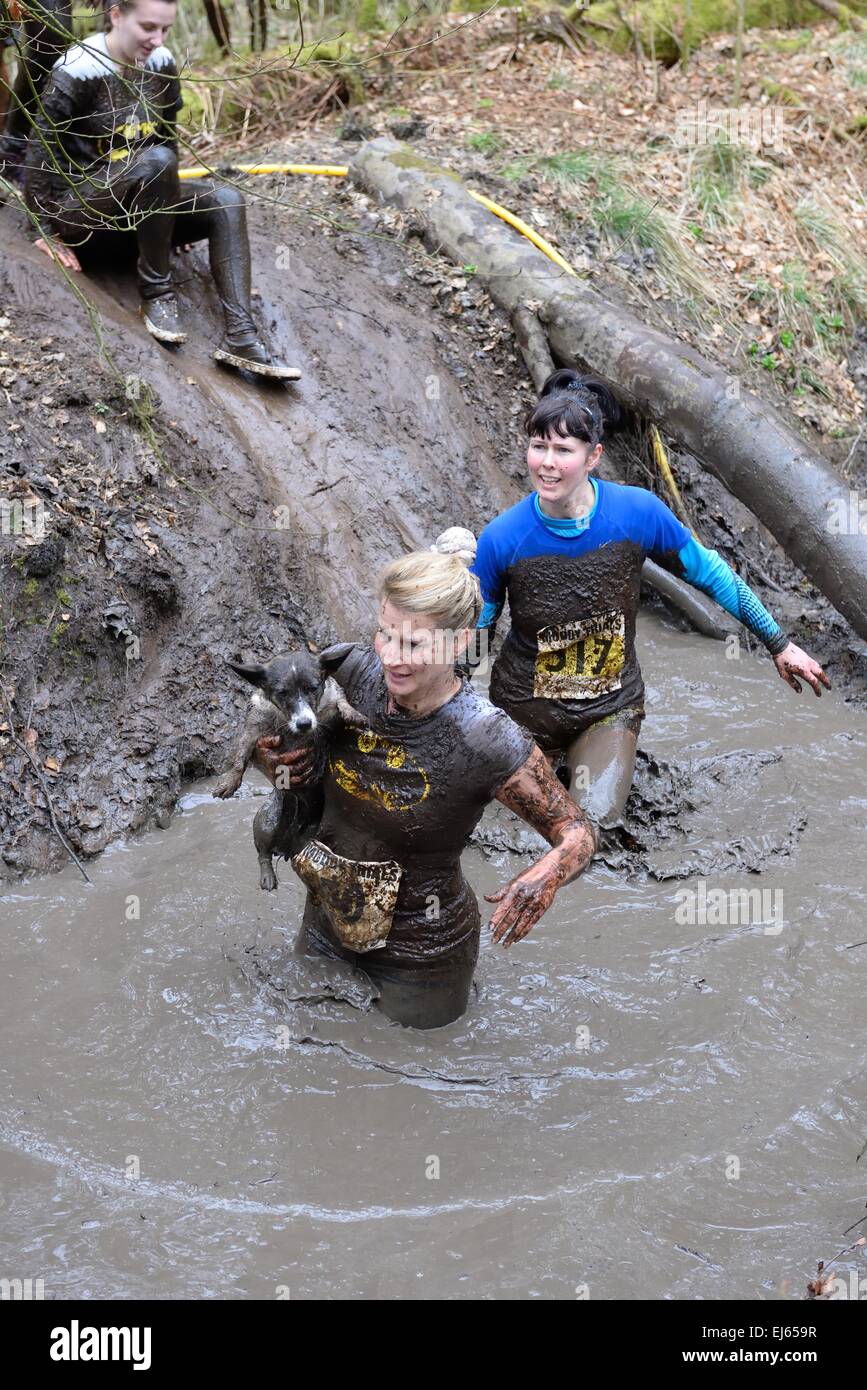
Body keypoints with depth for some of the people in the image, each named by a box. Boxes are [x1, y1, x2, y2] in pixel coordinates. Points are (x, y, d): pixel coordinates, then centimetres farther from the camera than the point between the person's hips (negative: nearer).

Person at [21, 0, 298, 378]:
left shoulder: (160, 63, 1)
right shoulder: (78, 70, -18)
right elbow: (41, 152, -16)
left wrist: (171, 205, 16)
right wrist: (49, 232, -16)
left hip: (139, 204, 7)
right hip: (83, 205, -7)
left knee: (227, 202, -16)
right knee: (156, 160, -34)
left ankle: (239, 336, -29)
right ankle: (156, 290, -23)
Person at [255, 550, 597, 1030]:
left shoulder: (488, 743, -30)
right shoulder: (349, 671, -17)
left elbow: (578, 832, -18)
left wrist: (548, 872, -41)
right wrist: (269, 758, -17)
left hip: (421, 952, -5)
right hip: (327, 923, 5)